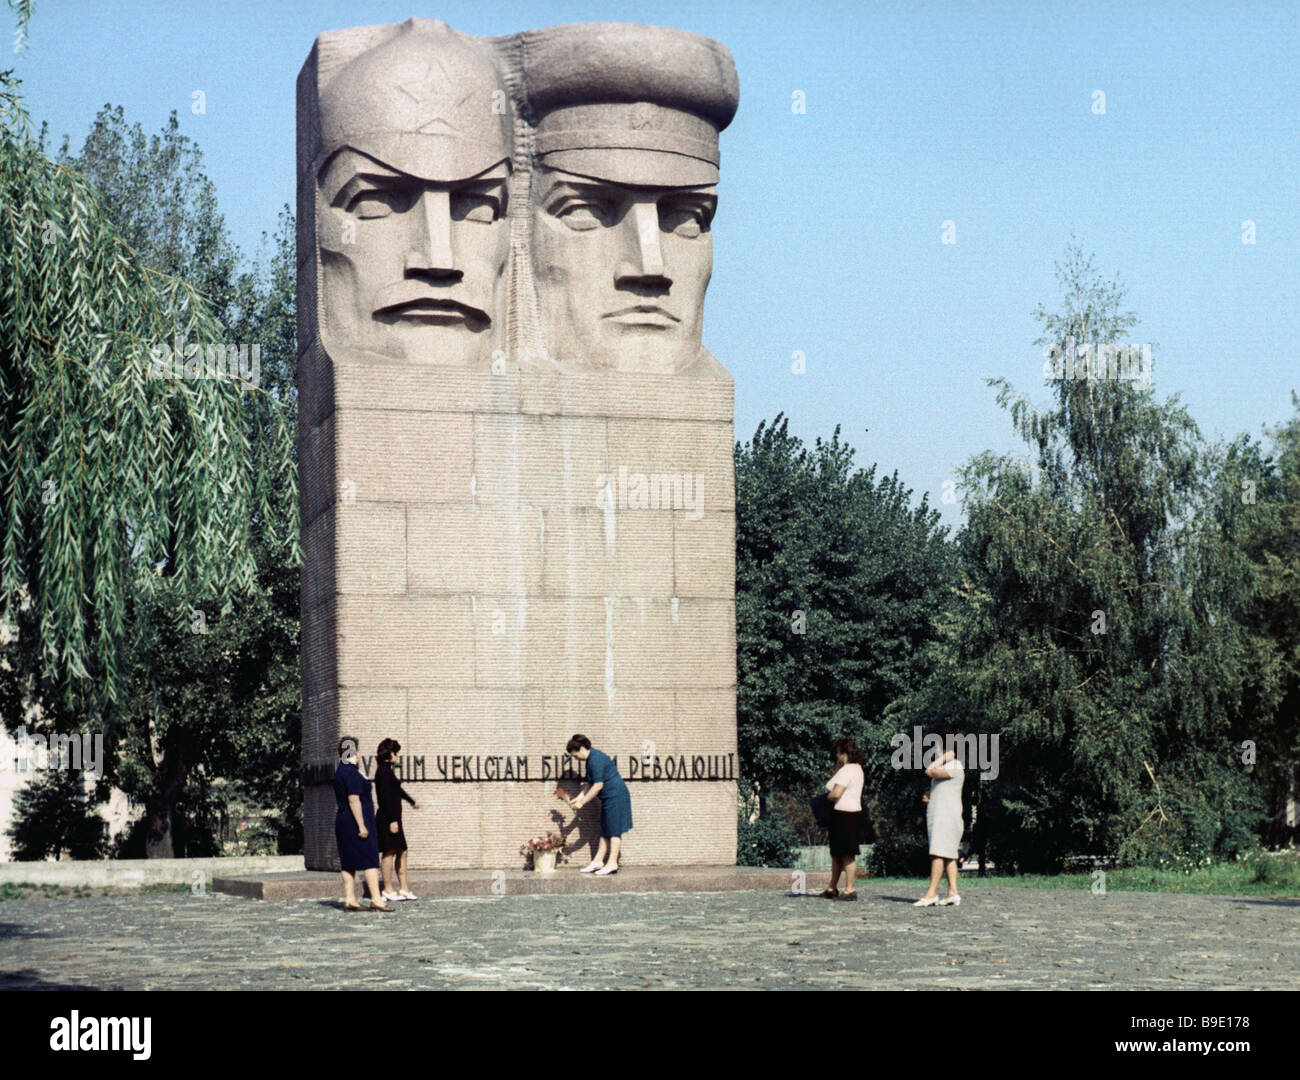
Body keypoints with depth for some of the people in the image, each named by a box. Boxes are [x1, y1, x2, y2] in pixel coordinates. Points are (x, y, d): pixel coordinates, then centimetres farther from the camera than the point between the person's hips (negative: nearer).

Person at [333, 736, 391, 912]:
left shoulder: (339, 772, 15)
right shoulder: (352, 773, -15)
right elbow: (353, 800, -21)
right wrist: (361, 825, -21)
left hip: (342, 820, 10)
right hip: (356, 821, -10)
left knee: (348, 862, 8)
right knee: (370, 860, -8)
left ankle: (349, 899, 7)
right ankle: (376, 899, -12)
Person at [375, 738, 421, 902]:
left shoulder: (386, 770, 16)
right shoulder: (384, 771, -14)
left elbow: (397, 790, 34)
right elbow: (386, 797, -20)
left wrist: (412, 802, 49)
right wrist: (393, 820, -23)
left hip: (393, 817, 10)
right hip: (388, 818, -10)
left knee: (402, 852, 10)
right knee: (389, 852, -5)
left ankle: (404, 888, 12)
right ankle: (388, 890, -1)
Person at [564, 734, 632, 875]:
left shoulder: (596, 759, -19)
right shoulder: (591, 759, 12)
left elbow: (598, 785, -22)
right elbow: (592, 785, 19)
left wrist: (582, 802, -17)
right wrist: (579, 798, 13)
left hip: (616, 796, -10)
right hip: (609, 799, 10)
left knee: (614, 830, -7)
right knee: (605, 831, 11)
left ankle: (612, 863, -5)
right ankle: (598, 861, 14)